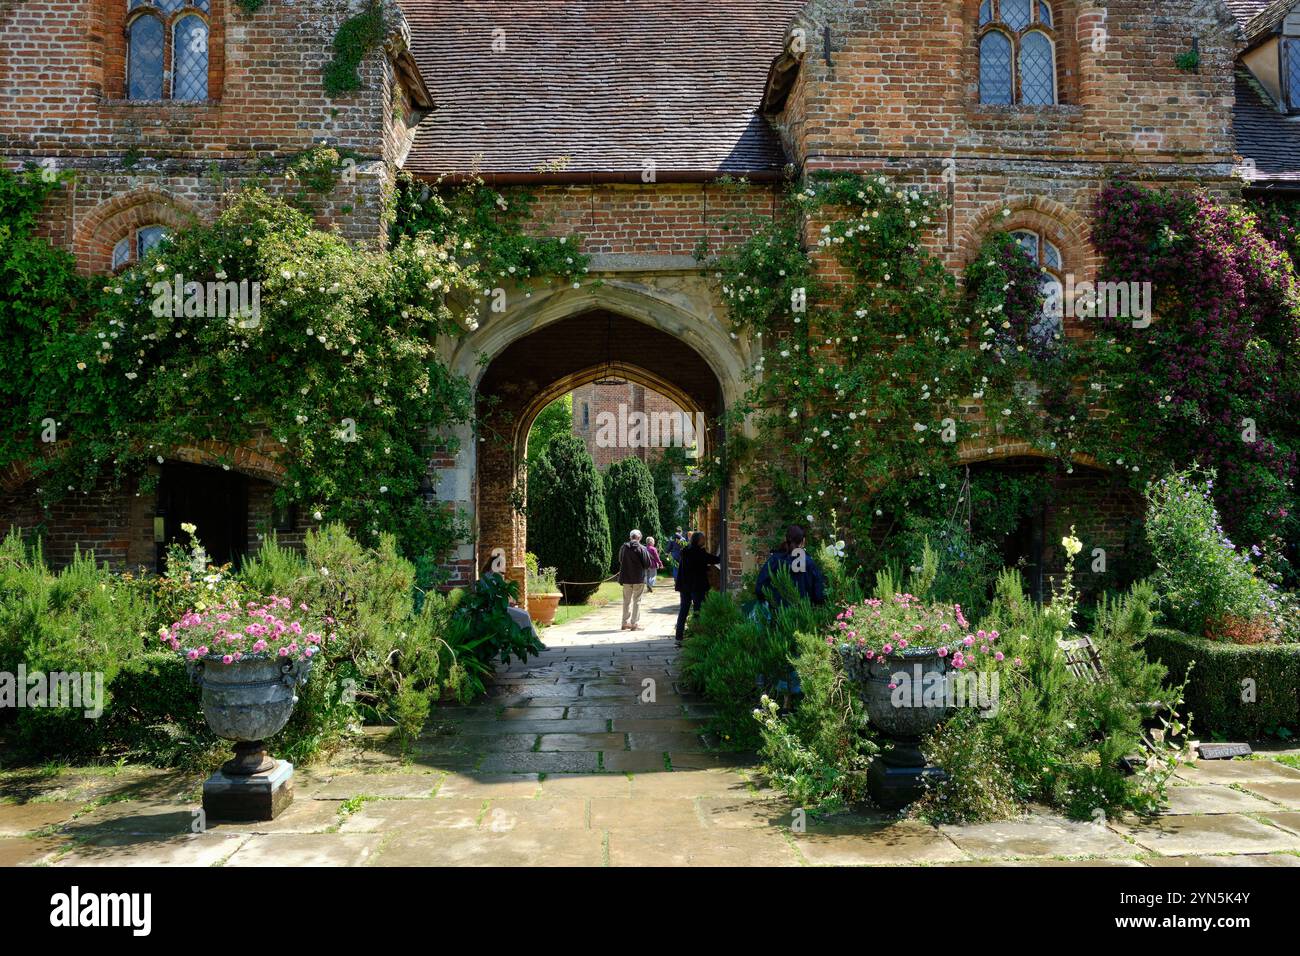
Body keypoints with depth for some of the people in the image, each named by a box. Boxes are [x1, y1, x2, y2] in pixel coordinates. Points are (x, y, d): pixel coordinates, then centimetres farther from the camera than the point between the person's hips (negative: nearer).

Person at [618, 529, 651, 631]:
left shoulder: (623, 548, 2)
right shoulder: (641, 548, -12)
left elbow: (620, 561, 12)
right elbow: (647, 563, -9)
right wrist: (645, 567, 11)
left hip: (626, 577, 4)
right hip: (638, 578, -4)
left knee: (627, 600, 14)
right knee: (637, 600, 3)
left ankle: (626, 622, 18)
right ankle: (634, 624, 2)